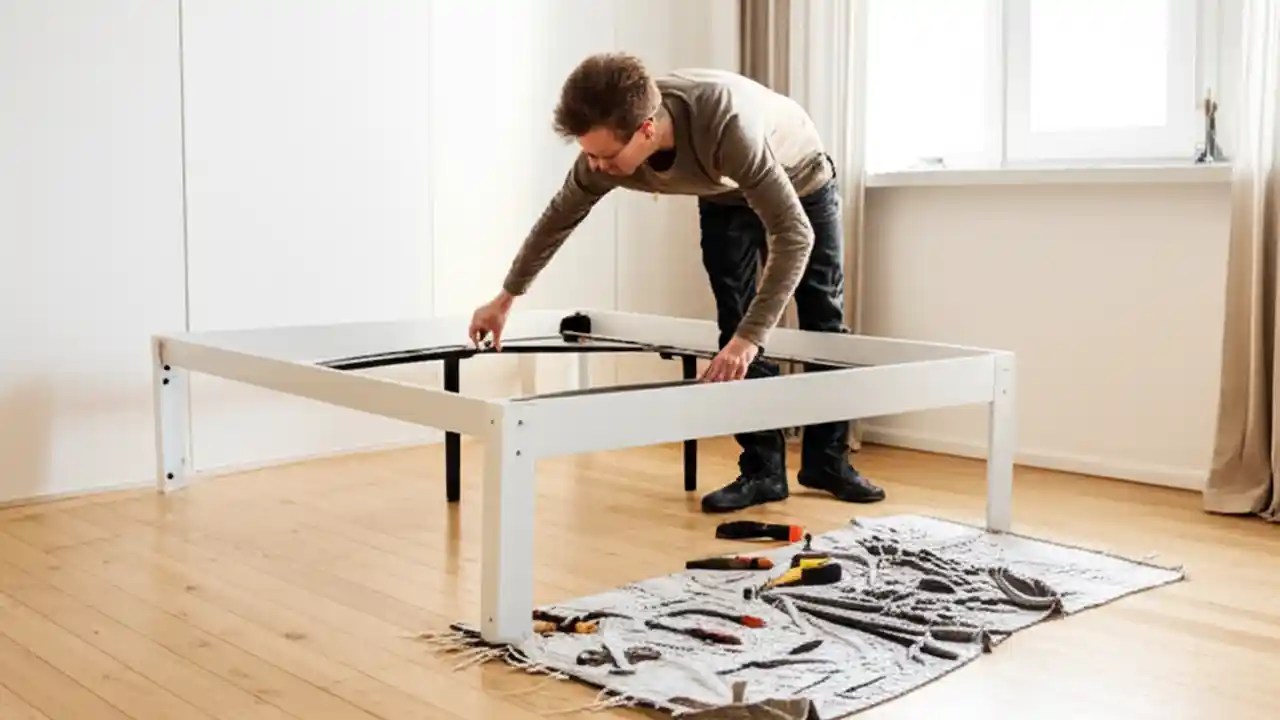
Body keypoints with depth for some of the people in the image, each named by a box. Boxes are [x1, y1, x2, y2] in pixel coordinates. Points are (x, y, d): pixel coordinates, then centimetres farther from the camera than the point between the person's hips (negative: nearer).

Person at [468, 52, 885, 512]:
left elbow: (793, 235, -48)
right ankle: (762, 470, 3)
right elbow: (561, 215, -11)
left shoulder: (728, 124, -48)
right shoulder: (609, 143, -31)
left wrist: (750, 338, -55)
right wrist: (507, 297, -3)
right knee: (736, 327, -5)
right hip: (725, 196, 3)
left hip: (801, 181, -3)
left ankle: (828, 461, 17)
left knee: (824, 326, 3)